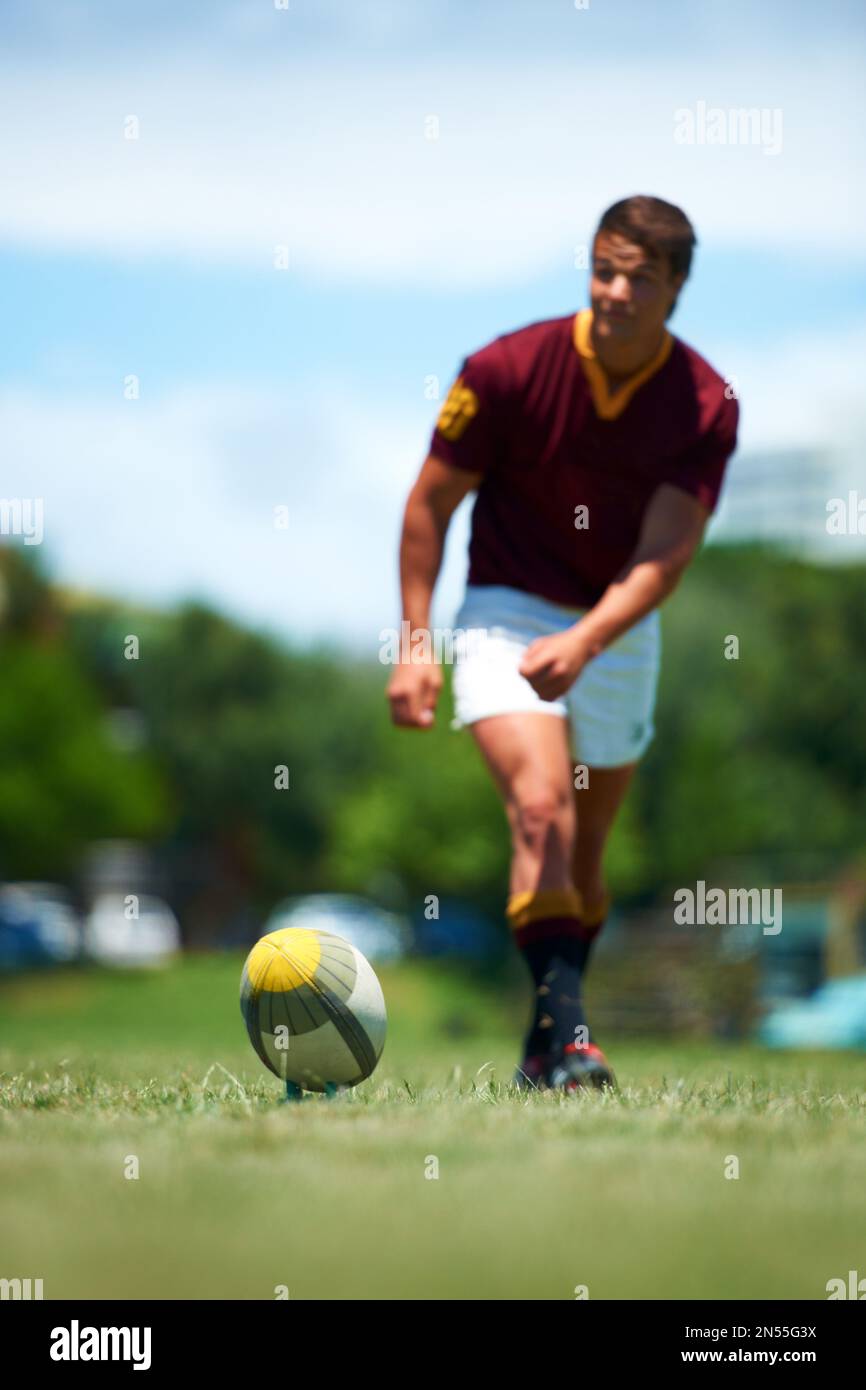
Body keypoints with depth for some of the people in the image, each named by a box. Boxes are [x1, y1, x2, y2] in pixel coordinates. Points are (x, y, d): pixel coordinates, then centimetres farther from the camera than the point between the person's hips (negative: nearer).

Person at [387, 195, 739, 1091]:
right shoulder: (508, 368, -16)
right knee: (541, 808, -24)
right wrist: (416, 646, -8)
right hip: (507, 613, -3)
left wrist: (583, 644, -34)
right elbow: (431, 503, -5)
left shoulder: (706, 407, -12)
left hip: (619, 633, 3)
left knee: (584, 857, 11)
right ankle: (567, 1030, -30)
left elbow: (665, 554, -18)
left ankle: (545, 1049, 28)